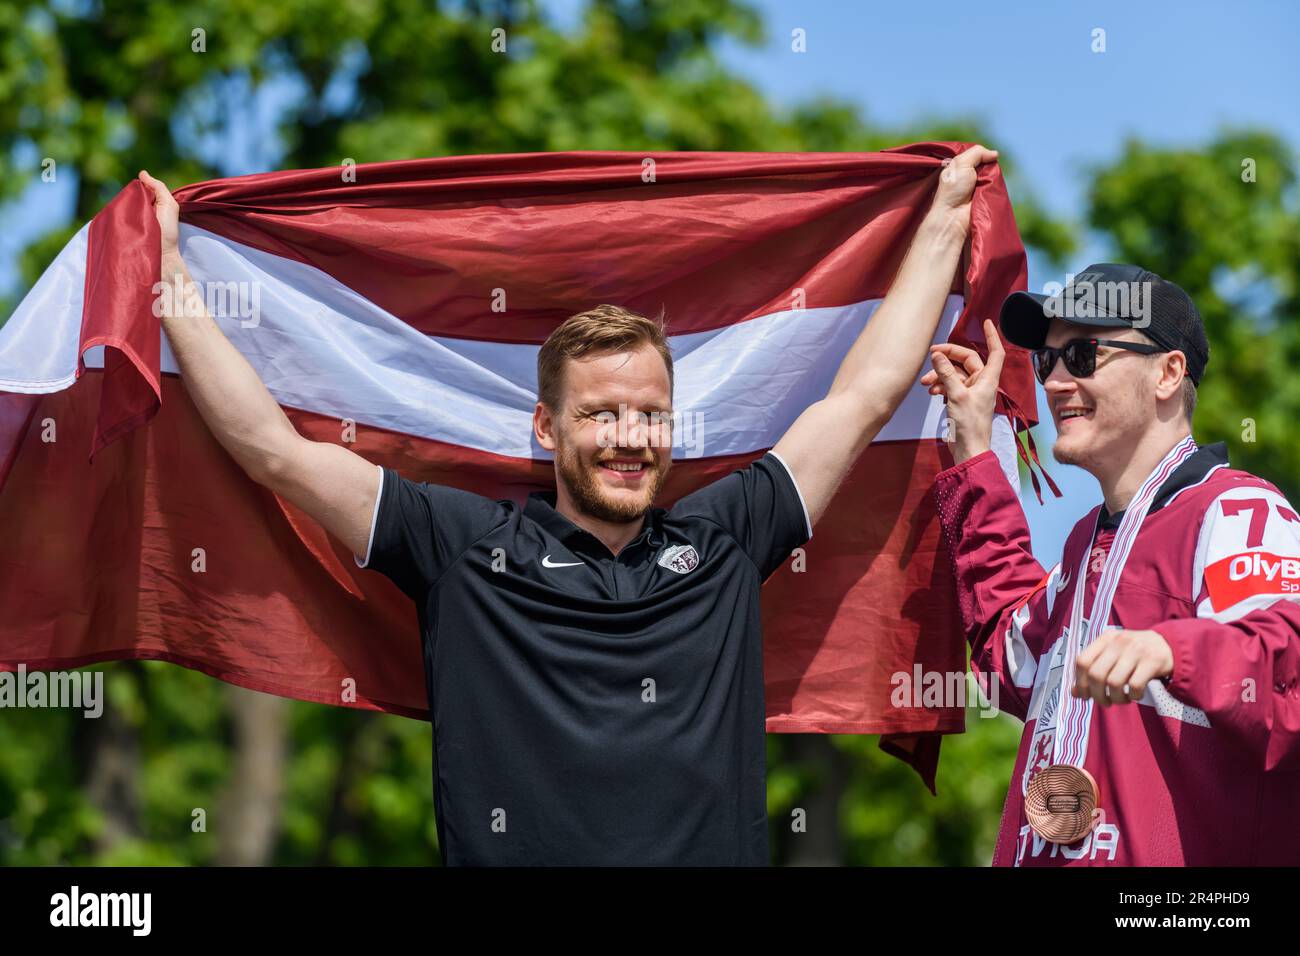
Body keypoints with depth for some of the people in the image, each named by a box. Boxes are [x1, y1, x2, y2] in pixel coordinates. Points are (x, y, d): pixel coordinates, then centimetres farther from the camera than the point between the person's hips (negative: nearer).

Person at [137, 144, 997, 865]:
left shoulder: (723, 541, 13)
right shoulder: (465, 547, 7)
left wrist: (945, 217, 23)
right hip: (514, 850, -2)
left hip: (714, 850, 2)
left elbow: (866, 395, 18)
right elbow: (276, 450, 6)